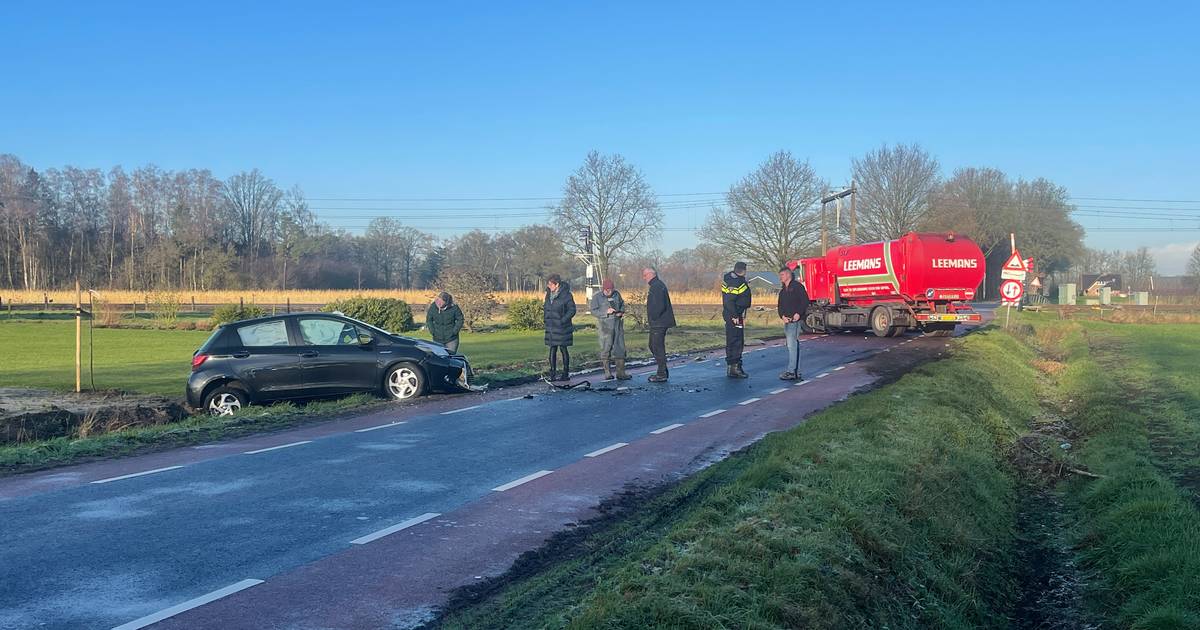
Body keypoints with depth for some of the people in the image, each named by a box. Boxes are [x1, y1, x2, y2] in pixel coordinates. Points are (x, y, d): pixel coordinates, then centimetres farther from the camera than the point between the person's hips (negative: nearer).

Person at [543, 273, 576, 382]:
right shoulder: (549, 294, 10)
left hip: (561, 327, -6)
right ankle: (553, 373, 9)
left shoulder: (566, 294, -11)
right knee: (552, 349, 5)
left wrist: (563, 320, -17)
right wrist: (544, 310, 5)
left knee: (563, 349, 2)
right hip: (551, 326, 6)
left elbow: (572, 310, -10)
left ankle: (566, 374, 10)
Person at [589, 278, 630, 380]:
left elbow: (622, 304, 23)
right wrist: (606, 312, -19)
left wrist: (621, 312, 1)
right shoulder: (597, 297, -2)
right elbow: (594, 311, -7)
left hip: (618, 325, 4)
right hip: (605, 327, -4)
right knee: (606, 349, -2)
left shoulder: (617, 294, 10)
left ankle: (621, 373, 6)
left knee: (620, 348, 2)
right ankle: (607, 373, 6)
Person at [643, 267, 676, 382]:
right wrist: (650, 319, 17)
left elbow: (660, 306, -26)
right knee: (653, 346, 16)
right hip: (656, 324, 11)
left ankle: (662, 375, -1)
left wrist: (652, 318, -16)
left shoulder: (657, 286, -17)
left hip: (659, 324, -11)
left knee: (658, 347, -5)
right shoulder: (656, 285, 18)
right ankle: (663, 372, 21)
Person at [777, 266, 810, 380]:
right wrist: (782, 316, 0)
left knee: (792, 345, -13)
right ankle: (796, 372, 13)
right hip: (786, 321, 9)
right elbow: (780, 306, 18)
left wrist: (798, 314, -18)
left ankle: (791, 371, -15)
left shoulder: (797, 286, -3)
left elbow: (805, 301, -10)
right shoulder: (783, 290, 21)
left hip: (795, 320, -9)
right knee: (791, 346, 9)